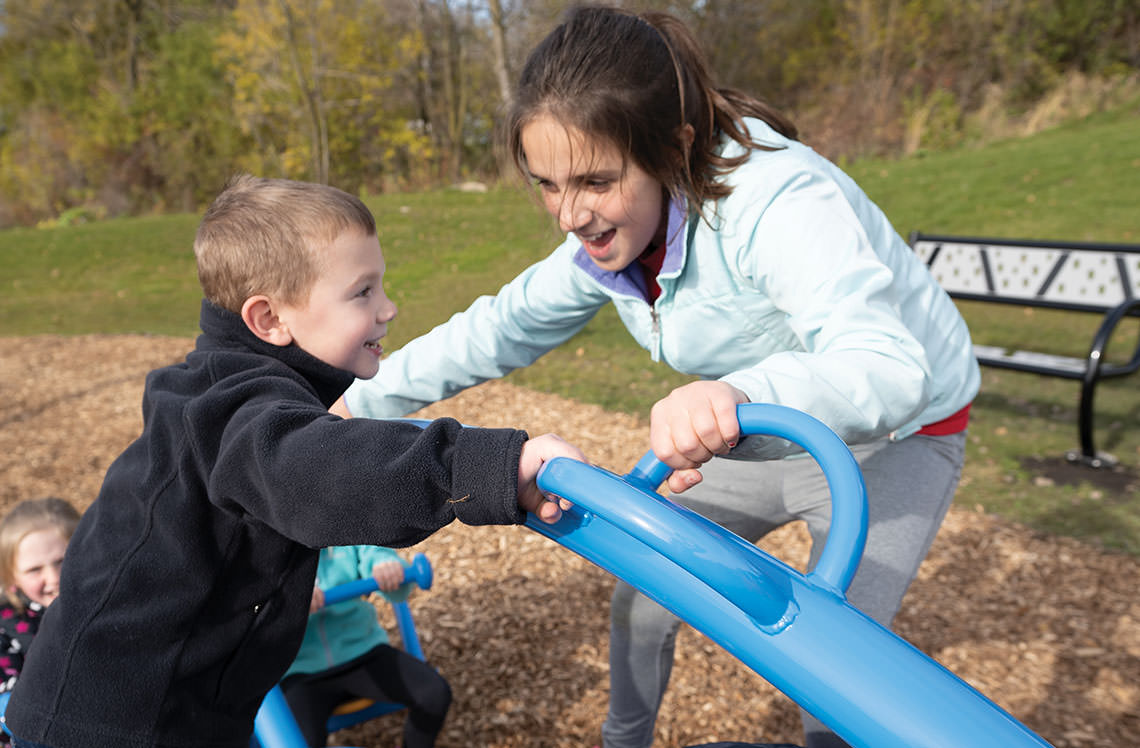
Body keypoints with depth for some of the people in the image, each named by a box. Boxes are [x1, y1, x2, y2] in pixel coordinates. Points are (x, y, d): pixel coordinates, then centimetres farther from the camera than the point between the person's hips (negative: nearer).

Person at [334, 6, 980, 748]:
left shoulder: (778, 202, -34)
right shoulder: (612, 231, -11)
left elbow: (891, 368, -45)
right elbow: (501, 326, -2)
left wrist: (740, 394, -65)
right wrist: (359, 403, -4)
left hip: (892, 439, -5)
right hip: (757, 440, 6)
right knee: (642, 601, 8)